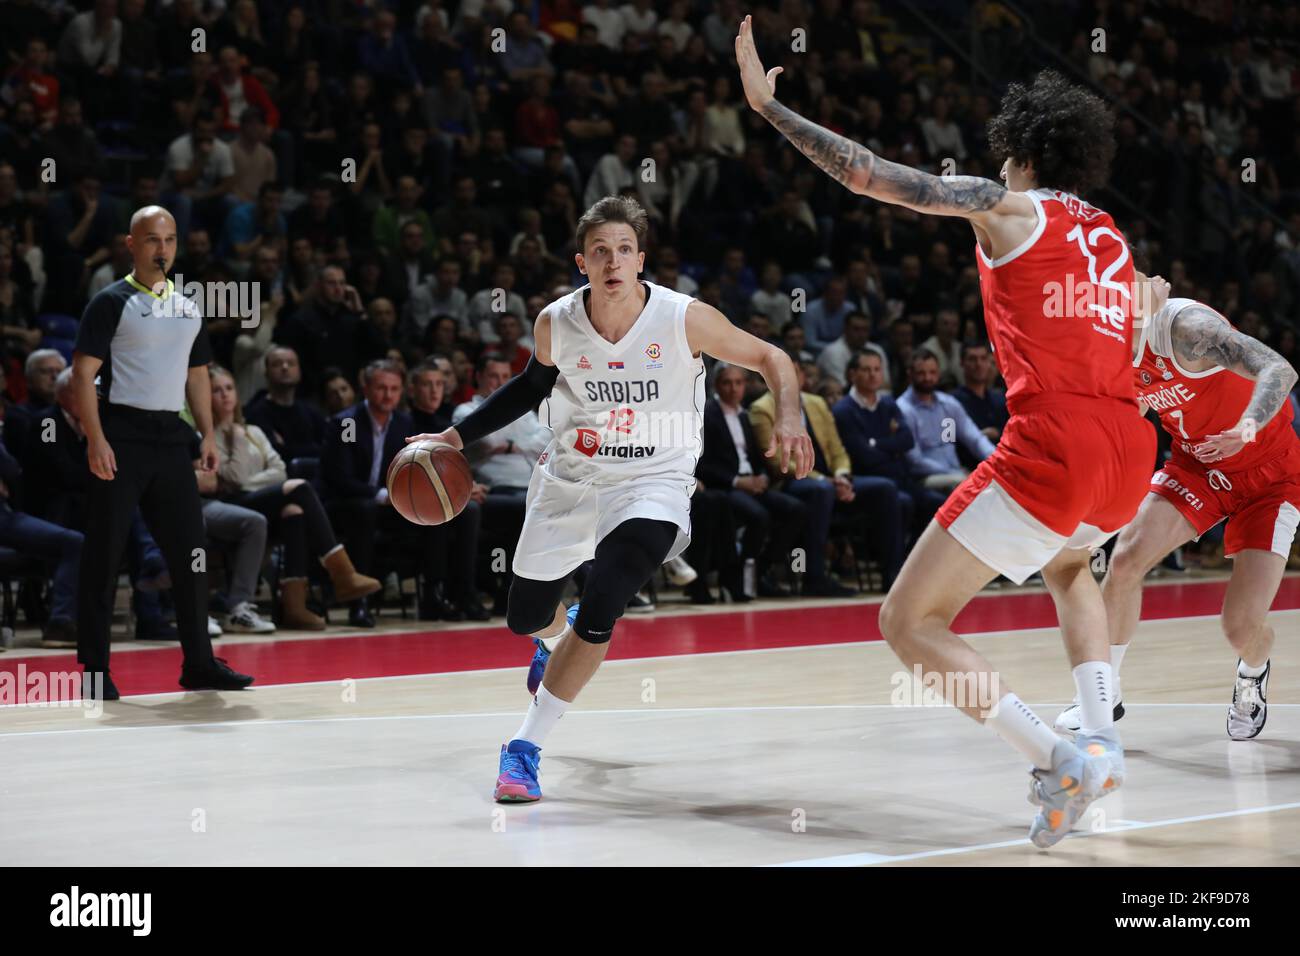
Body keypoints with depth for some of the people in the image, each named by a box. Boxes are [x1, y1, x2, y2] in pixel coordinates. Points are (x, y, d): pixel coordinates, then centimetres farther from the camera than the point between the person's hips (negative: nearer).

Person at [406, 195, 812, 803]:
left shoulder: (684, 319, -19)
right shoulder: (555, 324, -11)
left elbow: (770, 358, -7)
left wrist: (789, 420, -24)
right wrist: (459, 435, 7)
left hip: (652, 480, -4)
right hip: (569, 476, 4)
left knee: (599, 609, -25)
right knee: (525, 617, 15)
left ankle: (526, 747, -11)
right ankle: (560, 639, 56)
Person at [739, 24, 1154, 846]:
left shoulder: (1008, 208, 5)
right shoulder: (1111, 237, 23)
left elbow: (872, 175, 1)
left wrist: (769, 106, 6)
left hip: (1053, 442, -8)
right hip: (1129, 448, 8)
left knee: (910, 621, -1)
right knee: (1069, 568, 40)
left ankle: (1061, 764, -14)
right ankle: (1102, 738, 19)